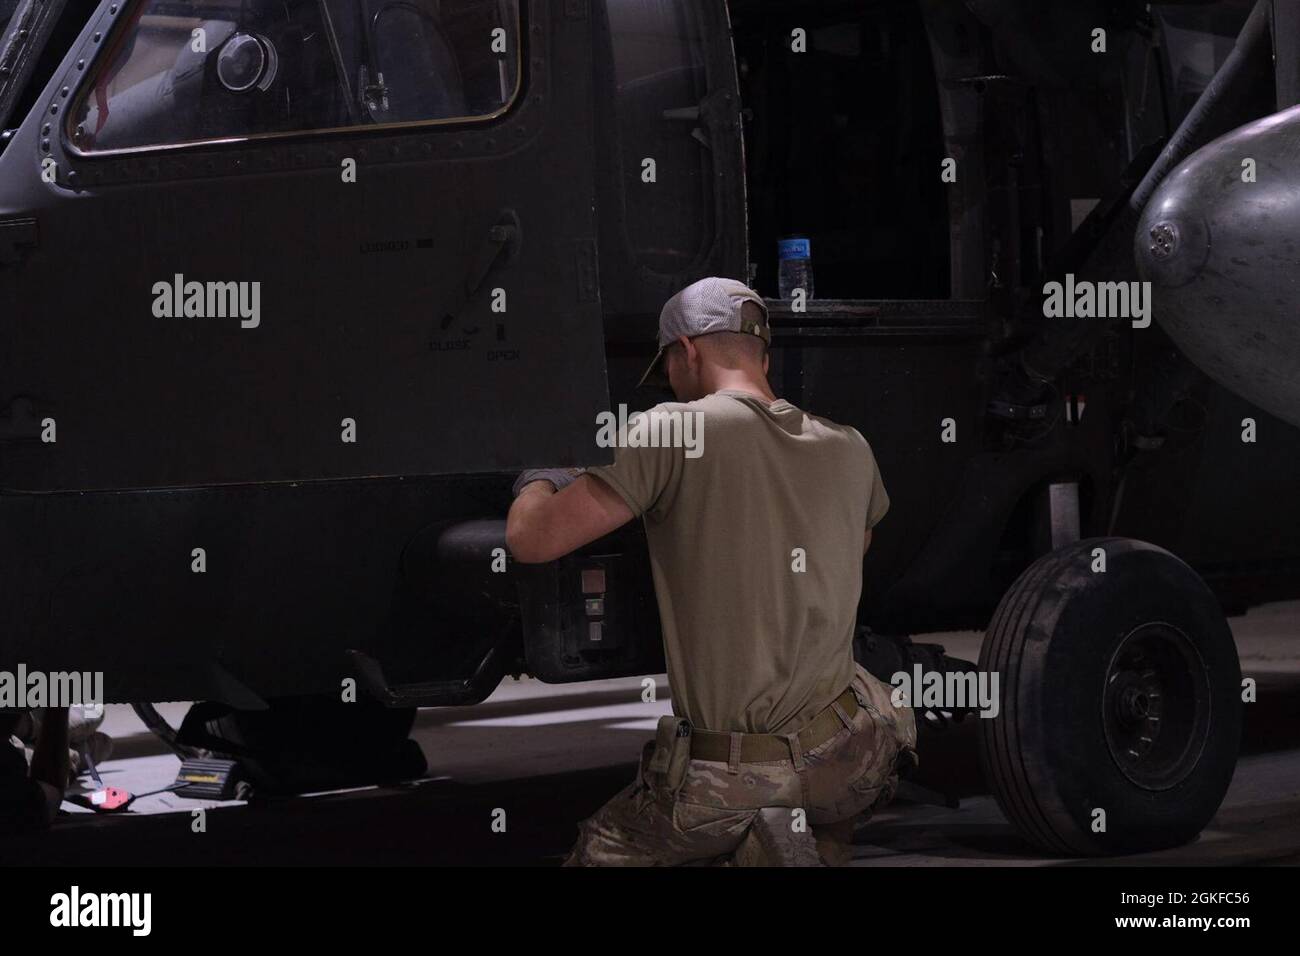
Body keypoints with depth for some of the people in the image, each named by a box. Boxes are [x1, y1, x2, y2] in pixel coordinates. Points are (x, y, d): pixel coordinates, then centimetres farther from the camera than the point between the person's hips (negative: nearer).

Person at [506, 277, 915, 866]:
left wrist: (539, 483, 11)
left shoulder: (673, 432, -11)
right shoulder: (849, 451, 6)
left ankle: (758, 843, -7)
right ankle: (819, 844, 7)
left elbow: (531, 540, -11)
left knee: (599, 855, 21)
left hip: (728, 778, -4)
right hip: (845, 762, 4)